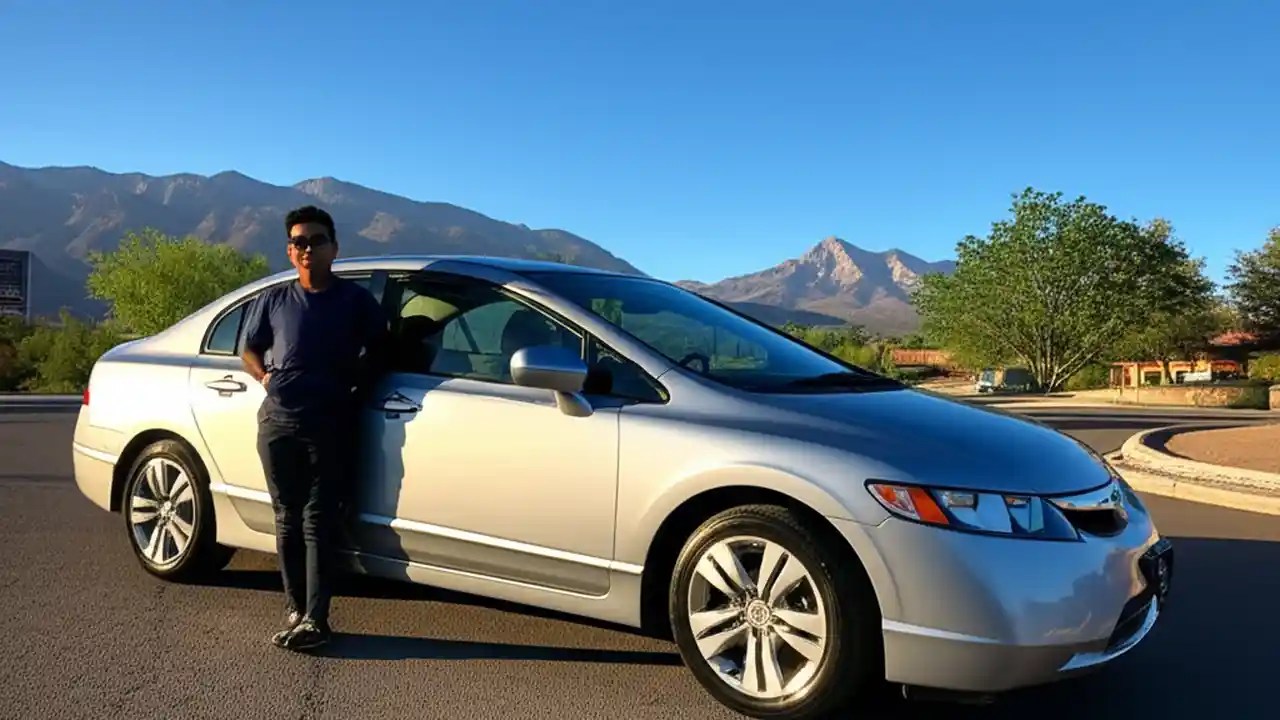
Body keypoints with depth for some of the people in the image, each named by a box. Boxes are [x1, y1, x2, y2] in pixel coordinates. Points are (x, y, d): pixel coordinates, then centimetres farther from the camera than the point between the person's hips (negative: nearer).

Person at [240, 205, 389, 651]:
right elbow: (250, 349, 23)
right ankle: (295, 611, 15)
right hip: (278, 422, 3)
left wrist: (358, 383, -3)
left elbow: (380, 351, 12)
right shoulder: (274, 301, 12)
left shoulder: (356, 300, 4)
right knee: (288, 520, 6)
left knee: (317, 522, -5)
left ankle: (315, 619, -4)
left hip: (330, 424, -3)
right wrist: (264, 376, 4)